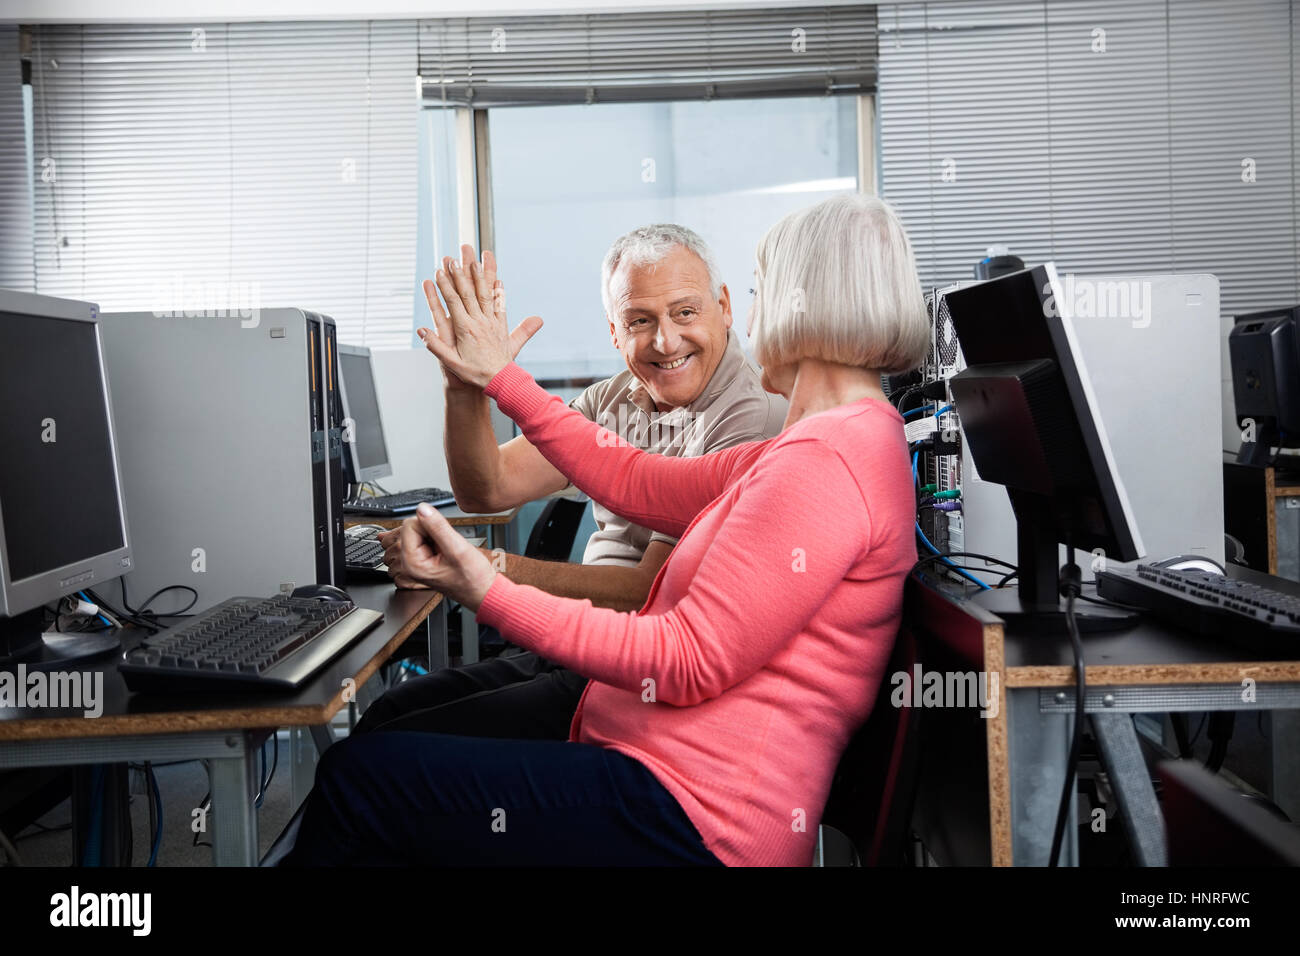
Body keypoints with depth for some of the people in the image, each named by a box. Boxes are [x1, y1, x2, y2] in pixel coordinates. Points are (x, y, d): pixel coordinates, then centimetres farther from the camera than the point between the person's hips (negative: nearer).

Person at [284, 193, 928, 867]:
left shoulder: (822, 461, -20)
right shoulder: (845, 438, 12)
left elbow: (689, 662, -22)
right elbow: (640, 485, 14)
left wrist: (491, 596, -21)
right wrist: (502, 379, 16)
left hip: (691, 821, -10)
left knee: (357, 776, -6)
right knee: (395, 720, 15)